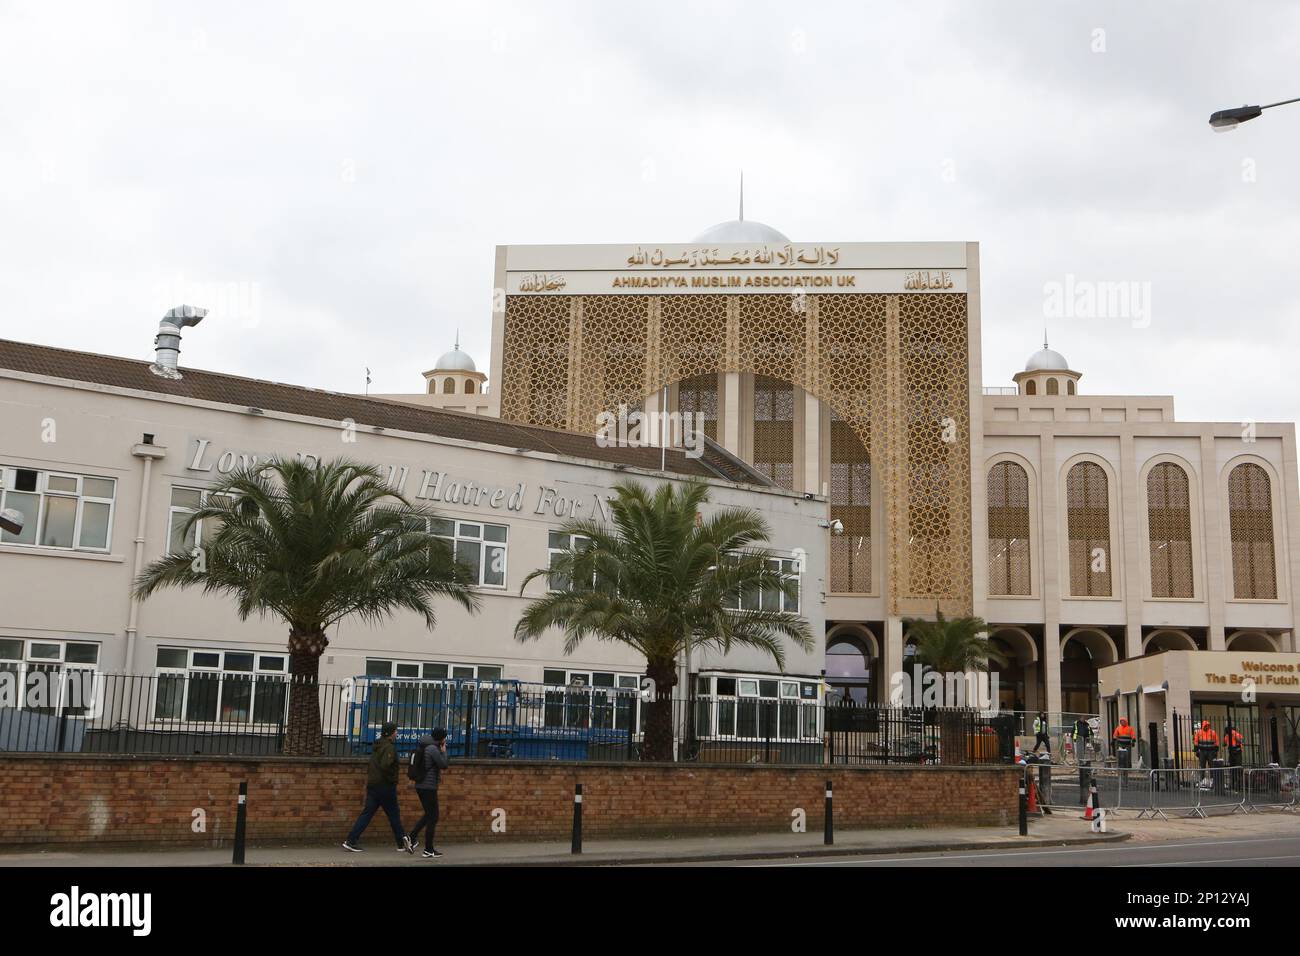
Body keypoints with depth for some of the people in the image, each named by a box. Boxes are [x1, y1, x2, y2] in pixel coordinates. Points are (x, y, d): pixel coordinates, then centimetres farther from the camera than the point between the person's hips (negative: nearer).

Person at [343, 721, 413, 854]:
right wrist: (391, 780, -14)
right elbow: (385, 766, -27)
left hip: (372, 785, 8)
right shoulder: (389, 747, -15)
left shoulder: (377, 746, 15)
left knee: (367, 813, 6)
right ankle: (402, 844, 9)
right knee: (394, 814, 3)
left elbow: (369, 767, 21)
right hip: (385, 787, -8)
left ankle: (351, 841, -2)